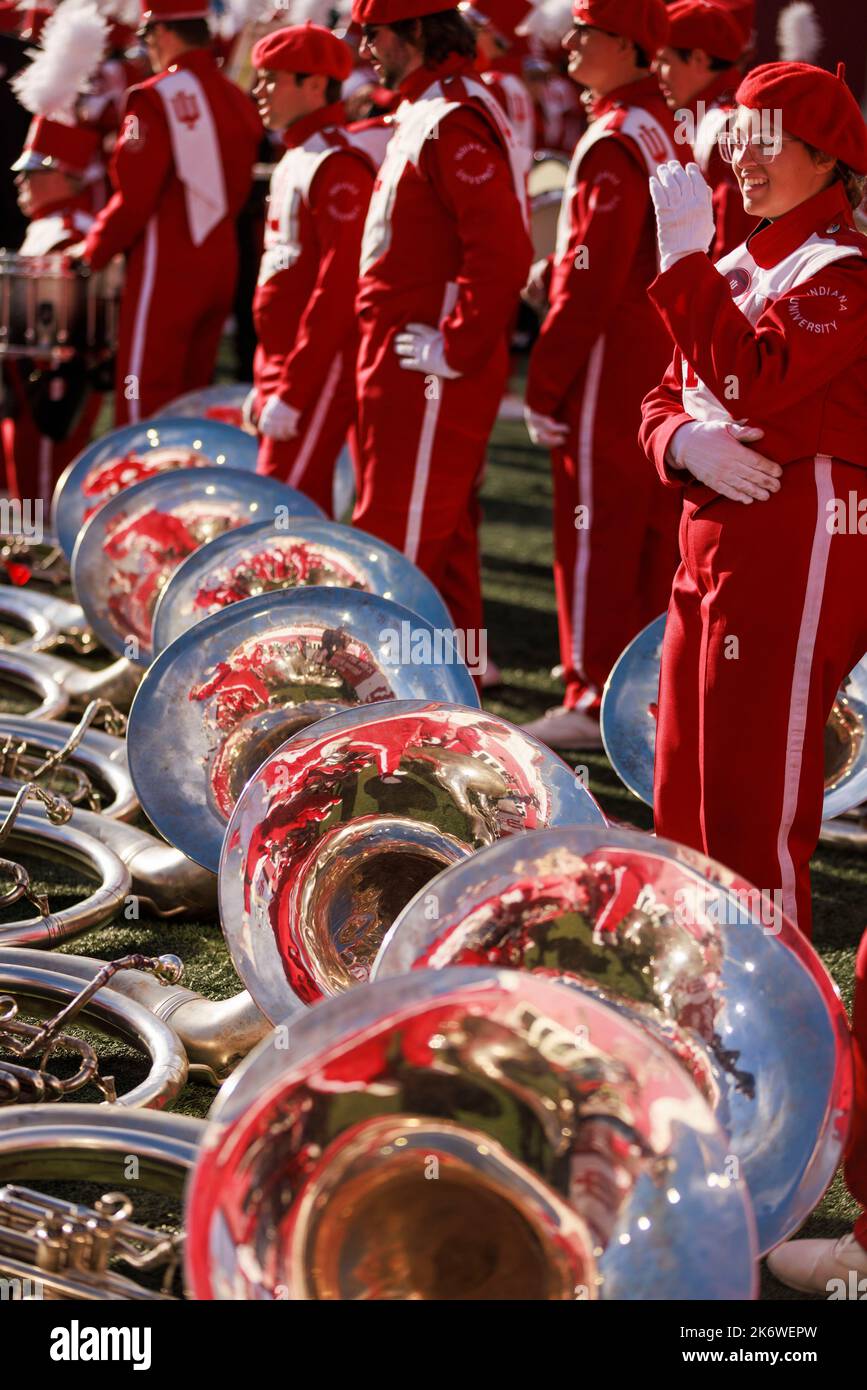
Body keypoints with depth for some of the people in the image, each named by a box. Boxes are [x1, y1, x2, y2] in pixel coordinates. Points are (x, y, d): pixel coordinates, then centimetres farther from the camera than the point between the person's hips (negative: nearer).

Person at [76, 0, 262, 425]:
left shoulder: (156, 98, -15)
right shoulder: (238, 99, 6)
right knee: (191, 396, 16)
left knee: (145, 405, -1)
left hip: (166, 269, -7)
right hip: (222, 265, 7)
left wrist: (94, 251, -3)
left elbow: (135, 195, -17)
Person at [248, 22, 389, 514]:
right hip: (285, 365, 10)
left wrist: (291, 394, -22)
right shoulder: (297, 160, 15)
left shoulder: (337, 165, -16)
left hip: (321, 374, -10)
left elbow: (338, 289, -21)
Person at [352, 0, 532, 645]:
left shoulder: (455, 121, -17)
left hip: (431, 375, -10)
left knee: (396, 542, -5)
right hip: (409, 368, 10)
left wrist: (456, 350, -21)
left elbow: (502, 252, -26)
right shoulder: (427, 112, 16)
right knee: (443, 532, 17)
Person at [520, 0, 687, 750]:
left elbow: (592, 283, -21)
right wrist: (560, 269, 6)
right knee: (655, 526, 14)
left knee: (597, 528, -2)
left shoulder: (614, 143, -18)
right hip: (664, 364, 9)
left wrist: (545, 386, -16)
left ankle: (596, 701, 5)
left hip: (612, 366, -9)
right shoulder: (668, 130, 11)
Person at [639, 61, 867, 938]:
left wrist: (683, 259, -21)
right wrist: (684, 440, -8)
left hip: (797, 544, -9)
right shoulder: (739, 270, 17)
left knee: (755, 797, -7)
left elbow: (754, 382, -25)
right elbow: (665, 399, 16)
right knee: (682, 792, 15)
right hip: (710, 538, 9)